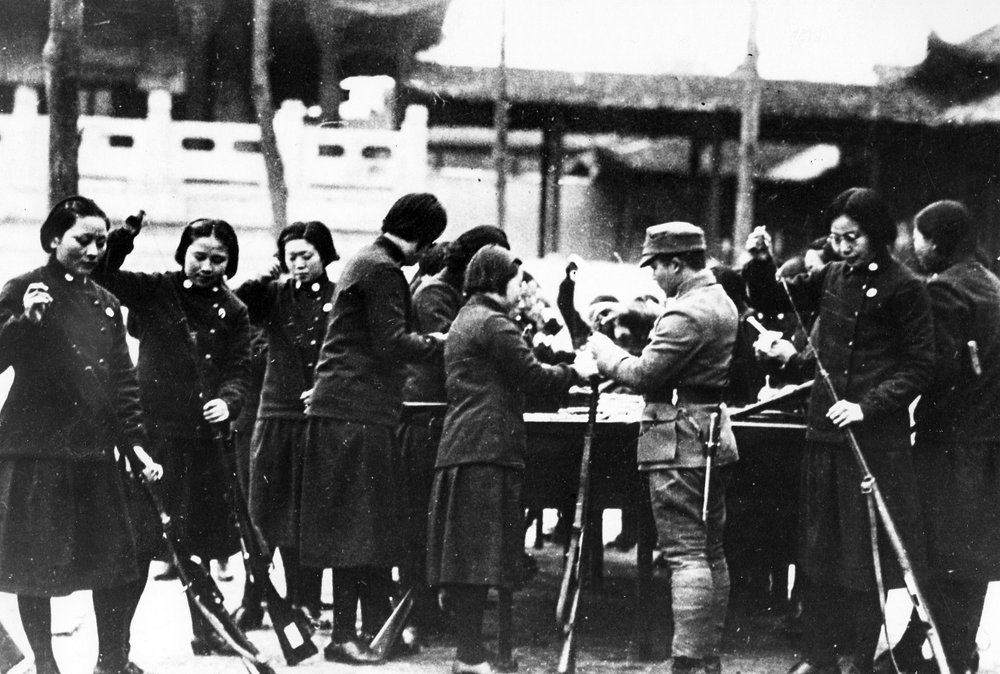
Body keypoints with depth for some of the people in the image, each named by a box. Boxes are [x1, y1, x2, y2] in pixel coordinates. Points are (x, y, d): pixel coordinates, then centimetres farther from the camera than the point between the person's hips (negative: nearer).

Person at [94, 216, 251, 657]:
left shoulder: (232, 312, 9)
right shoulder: (154, 292, 2)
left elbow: (239, 371, 4)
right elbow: (103, 275, -5)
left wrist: (227, 401, -15)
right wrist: (124, 237, -19)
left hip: (205, 435, 3)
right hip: (154, 430, -3)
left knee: (203, 538, 12)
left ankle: (204, 632, 25)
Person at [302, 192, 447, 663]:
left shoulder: (367, 262, 21)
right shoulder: (382, 270, -12)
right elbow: (392, 343, -17)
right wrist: (438, 342, -4)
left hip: (345, 408, 10)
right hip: (358, 412, -10)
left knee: (371, 529, 12)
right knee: (359, 531, -8)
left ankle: (376, 629, 17)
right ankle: (345, 636, -6)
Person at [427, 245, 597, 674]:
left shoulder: (462, 322, 23)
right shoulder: (494, 324, -8)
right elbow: (533, 376, -11)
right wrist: (577, 372, 3)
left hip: (459, 446, 10)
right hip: (489, 448, -10)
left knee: (464, 555, 8)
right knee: (479, 555, -10)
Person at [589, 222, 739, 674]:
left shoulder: (686, 314, -18)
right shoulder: (722, 302, 14)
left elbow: (643, 374, -18)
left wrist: (603, 351, -2)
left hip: (679, 442, -10)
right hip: (715, 437, 10)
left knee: (686, 555, -11)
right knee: (711, 552, 13)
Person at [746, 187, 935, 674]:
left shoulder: (903, 289, -8)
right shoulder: (832, 279, 9)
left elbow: (919, 368, -9)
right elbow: (774, 299, 22)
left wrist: (867, 405, -19)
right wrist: (760, 263, 2)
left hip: (876, 439, -6)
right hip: (824, 433, 6)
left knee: (863, 554, 0)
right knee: (816, 551, 9)